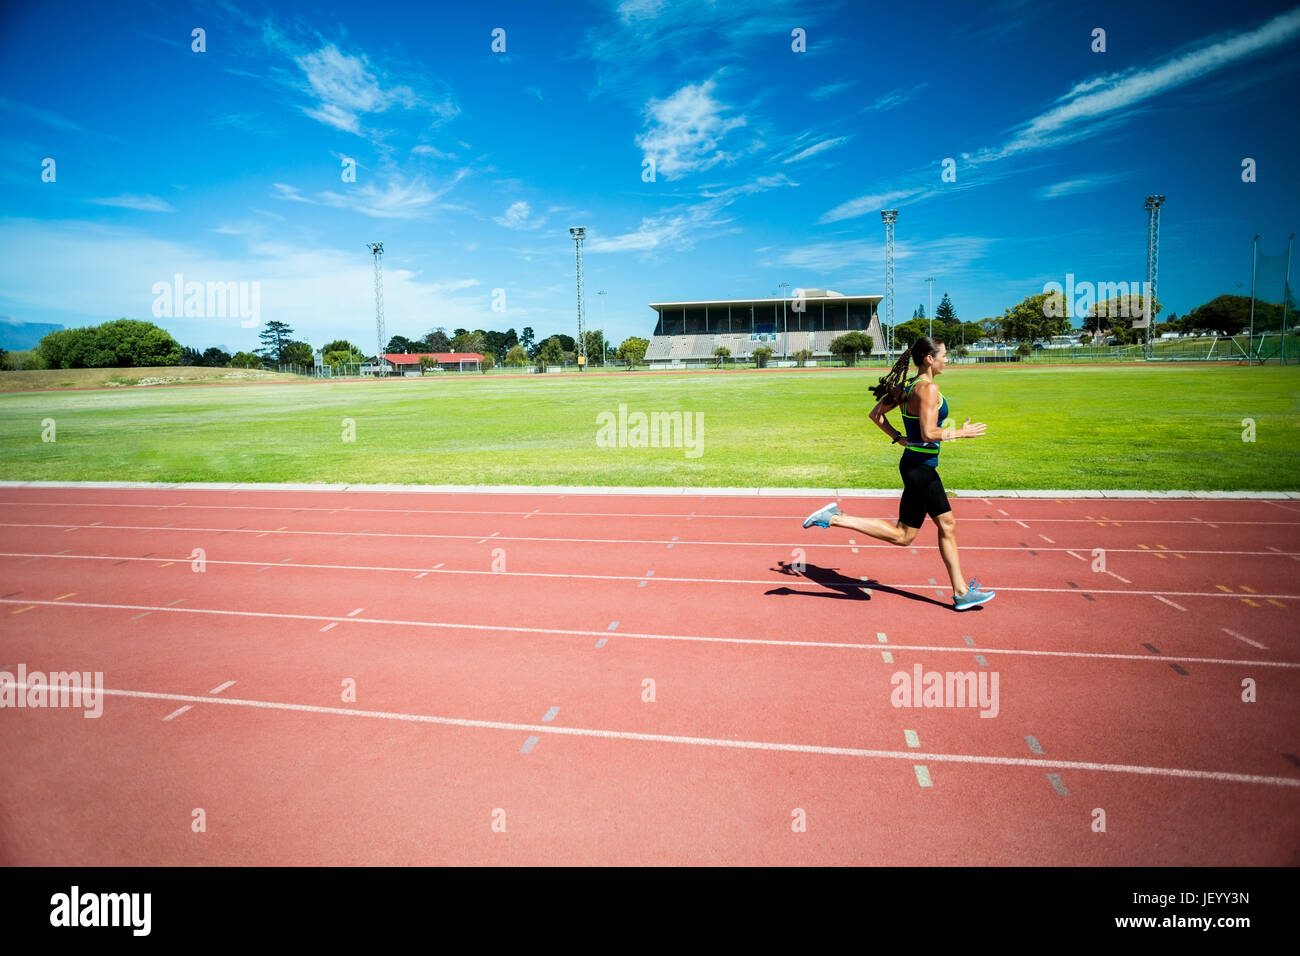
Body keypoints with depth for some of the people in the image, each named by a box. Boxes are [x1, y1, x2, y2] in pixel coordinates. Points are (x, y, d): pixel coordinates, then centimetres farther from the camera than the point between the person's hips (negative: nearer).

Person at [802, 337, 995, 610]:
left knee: (948, 526, 16)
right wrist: (962, 432, -12)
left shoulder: (907, 386, 8)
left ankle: (961, 593, 25)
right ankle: (835, 518, -5)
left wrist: (899, 438, 13)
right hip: (920, 467, -10)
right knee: (902, 535, -1)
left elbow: (876, 415, 13)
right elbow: (928, 433, -25)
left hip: (923, 466, 10)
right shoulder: (928, 388, -18)